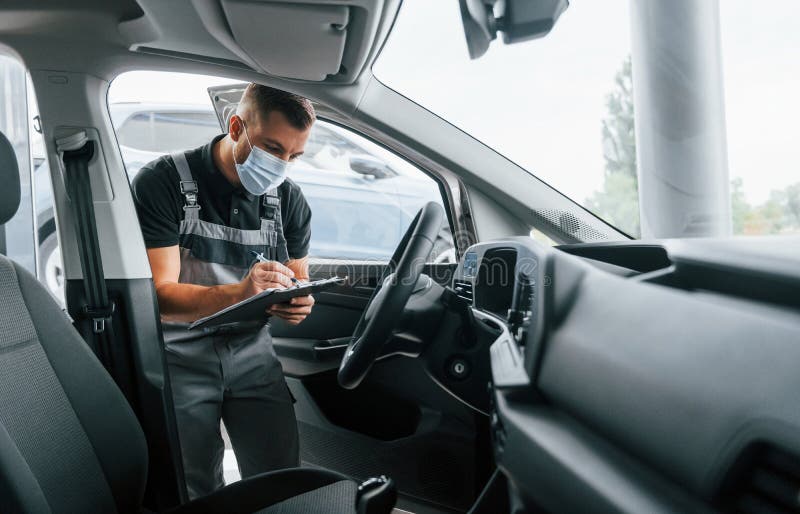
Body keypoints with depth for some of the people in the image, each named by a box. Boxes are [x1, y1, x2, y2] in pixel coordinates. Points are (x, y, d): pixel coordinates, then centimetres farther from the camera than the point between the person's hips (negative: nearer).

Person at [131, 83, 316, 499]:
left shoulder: (288, 199, 2)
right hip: (180, 353, -3)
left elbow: (298, 278, 11)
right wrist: (240, 294, -35)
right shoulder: (163, 182, -13)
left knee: (281, 479, -1)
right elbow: (158, 295, -19)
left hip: (250, 350, 3)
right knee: (196, 493, 1)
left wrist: (298, 303, -14)